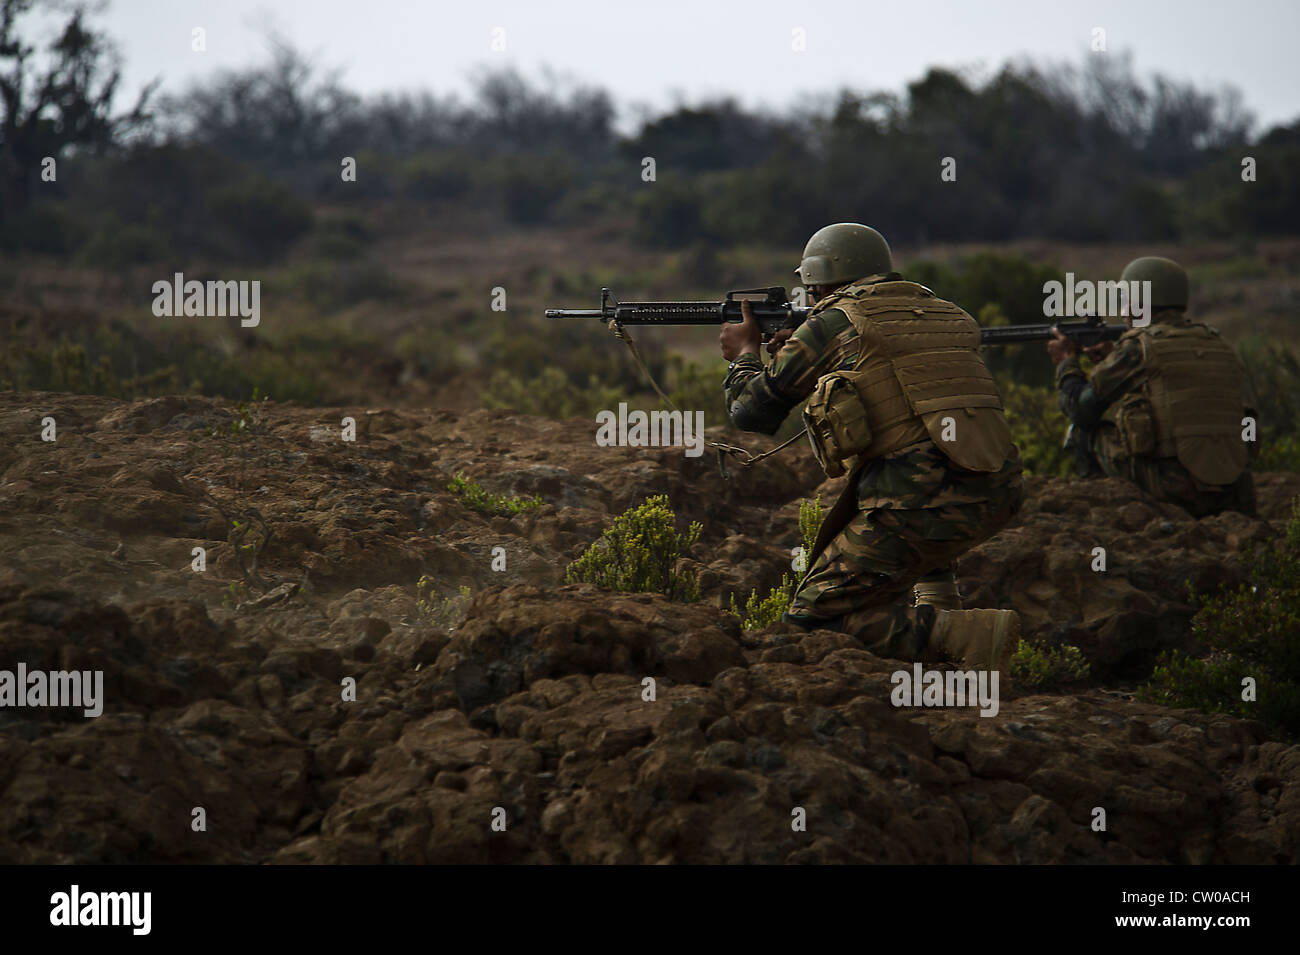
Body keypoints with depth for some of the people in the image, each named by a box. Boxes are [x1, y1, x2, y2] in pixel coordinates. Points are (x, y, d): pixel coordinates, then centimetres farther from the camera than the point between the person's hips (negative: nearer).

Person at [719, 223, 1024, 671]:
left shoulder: (832, 323, 3)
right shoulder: (943, 313, 21)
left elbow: (753, 411, 11)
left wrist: (745, 354, 32)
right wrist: (793, 355, 39)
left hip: (920, 510, -7)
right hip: (997, 500, 7)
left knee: (812, 619, 4)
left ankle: (960, 633, -15)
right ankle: (939, 603, 26)